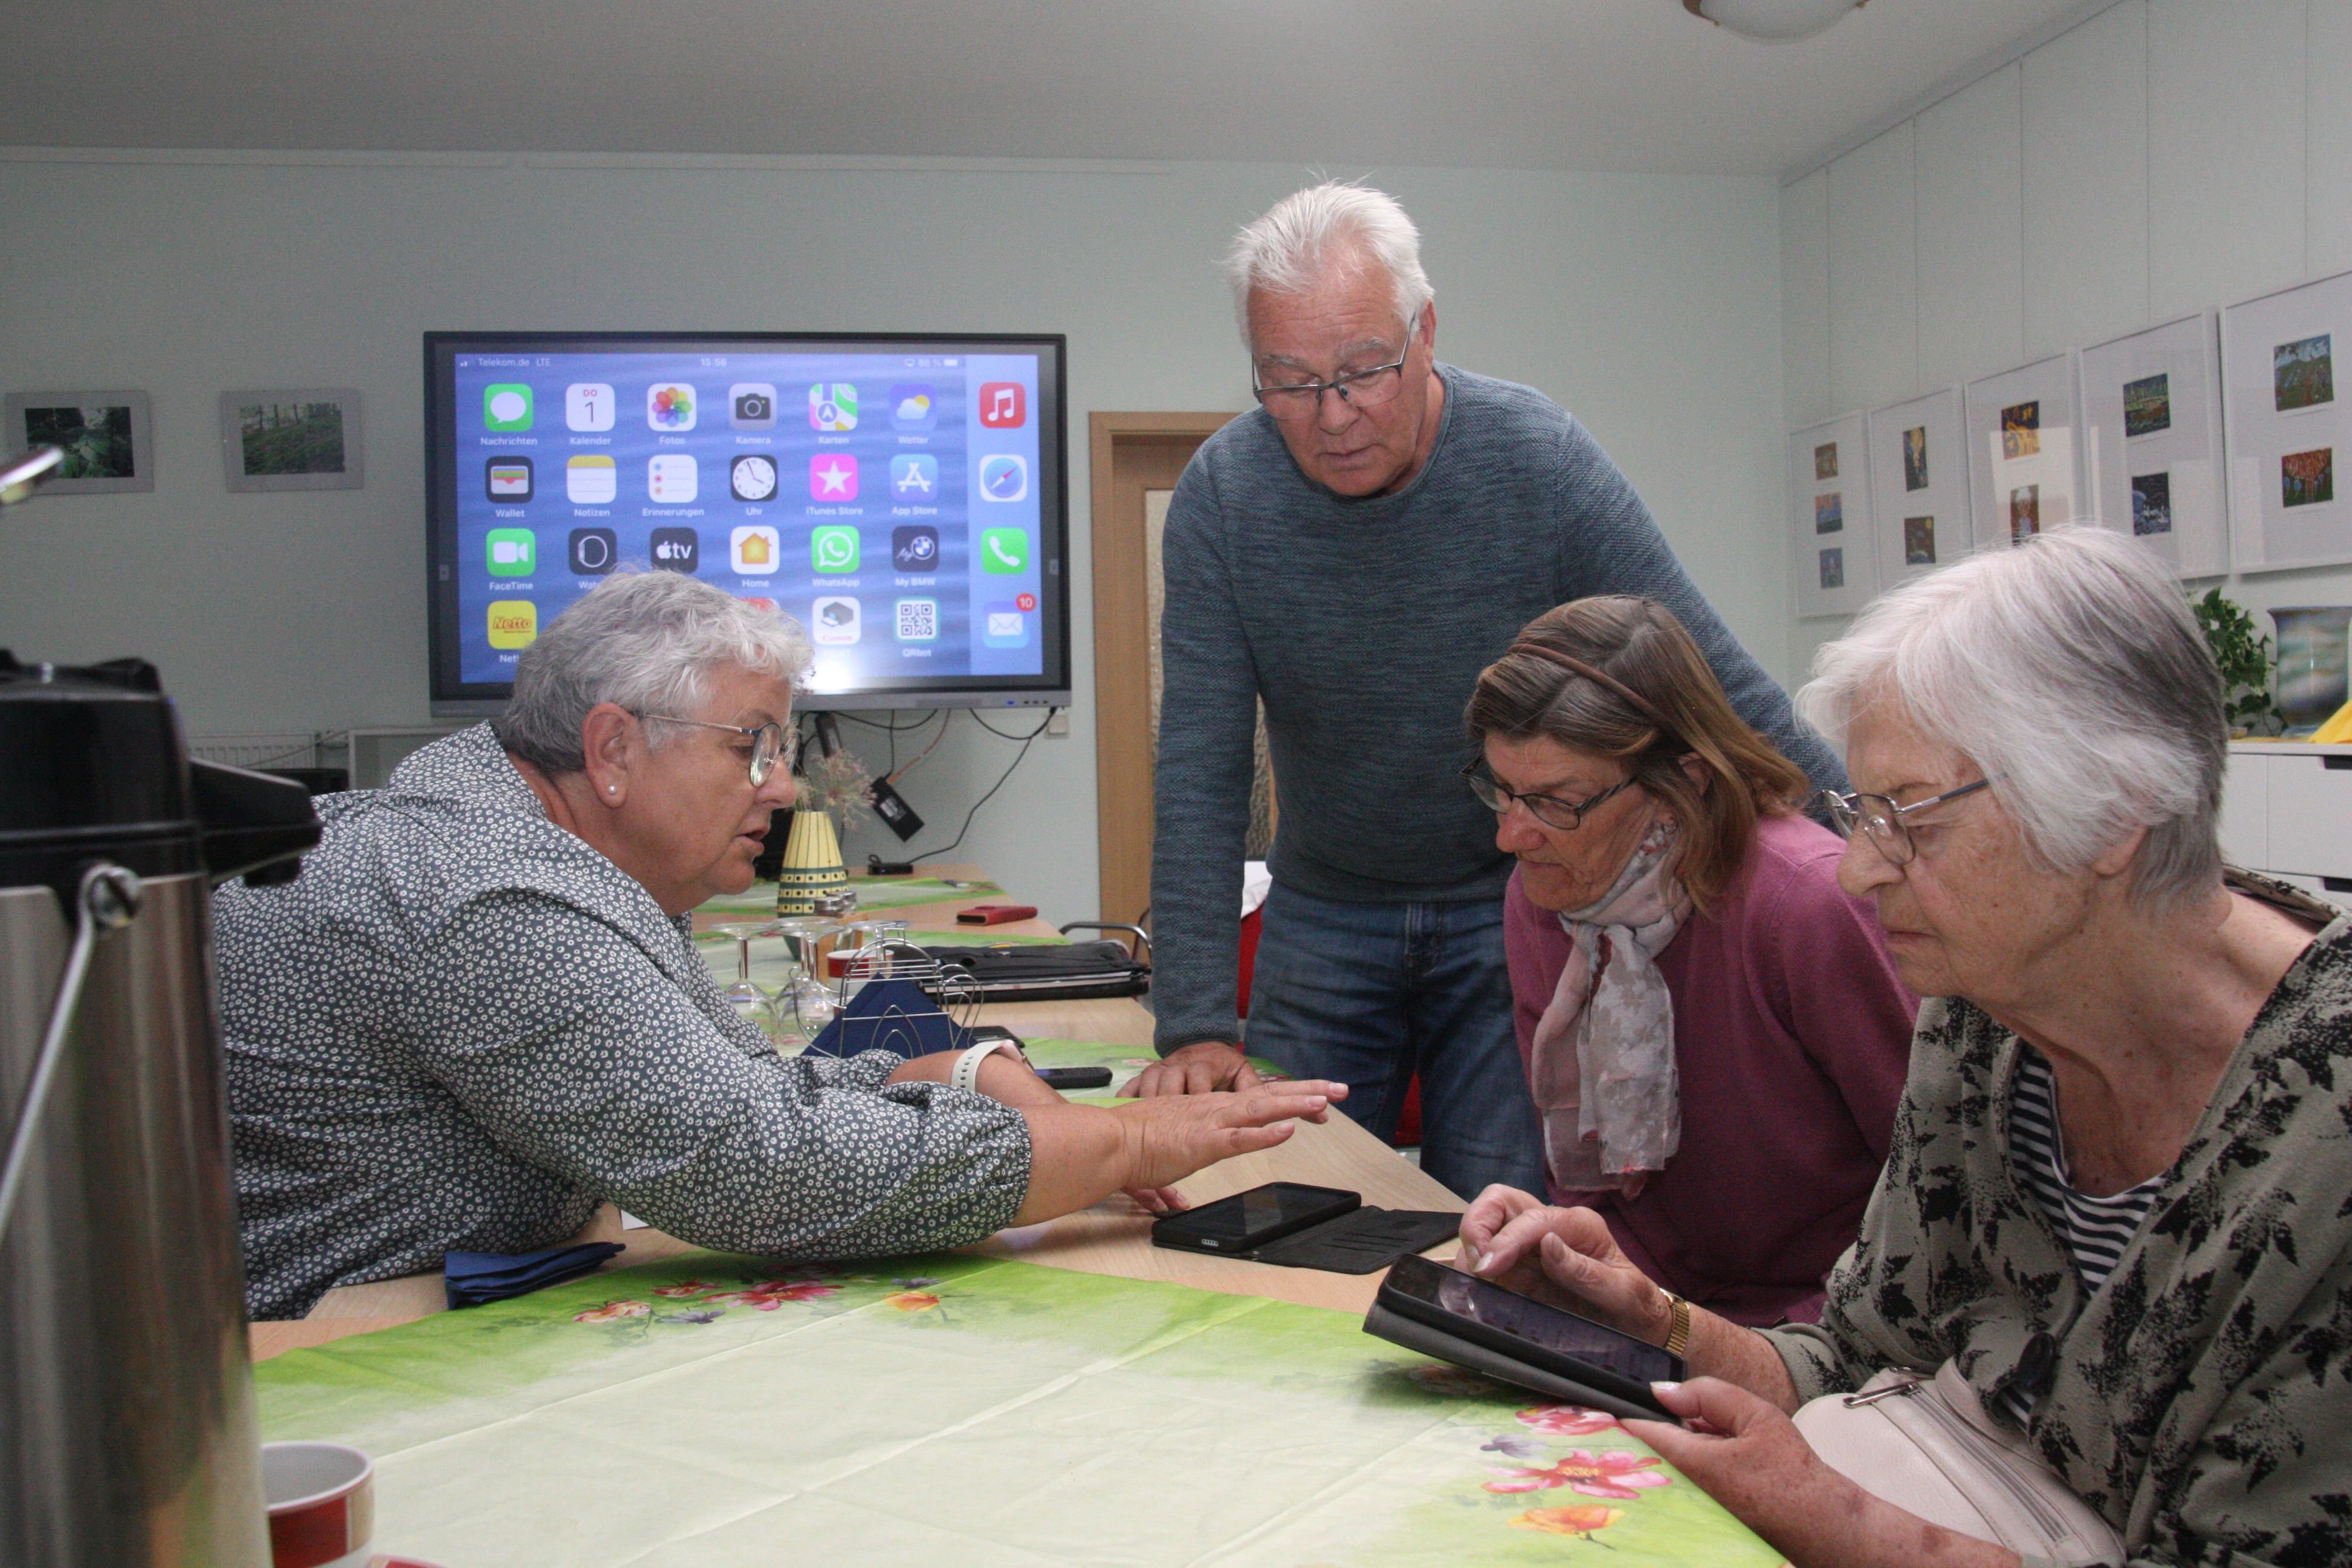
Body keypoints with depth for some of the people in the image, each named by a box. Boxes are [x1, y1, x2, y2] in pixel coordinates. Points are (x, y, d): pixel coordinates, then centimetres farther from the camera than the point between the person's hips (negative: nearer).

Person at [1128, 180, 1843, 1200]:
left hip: (1512, 905, -1)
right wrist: (1196, 1028, -21)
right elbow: (1202, 772, -15)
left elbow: (1714, 683, -13)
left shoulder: (1539, 459, -17)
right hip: (1324, 917, 2)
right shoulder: (1223, 493, -14)